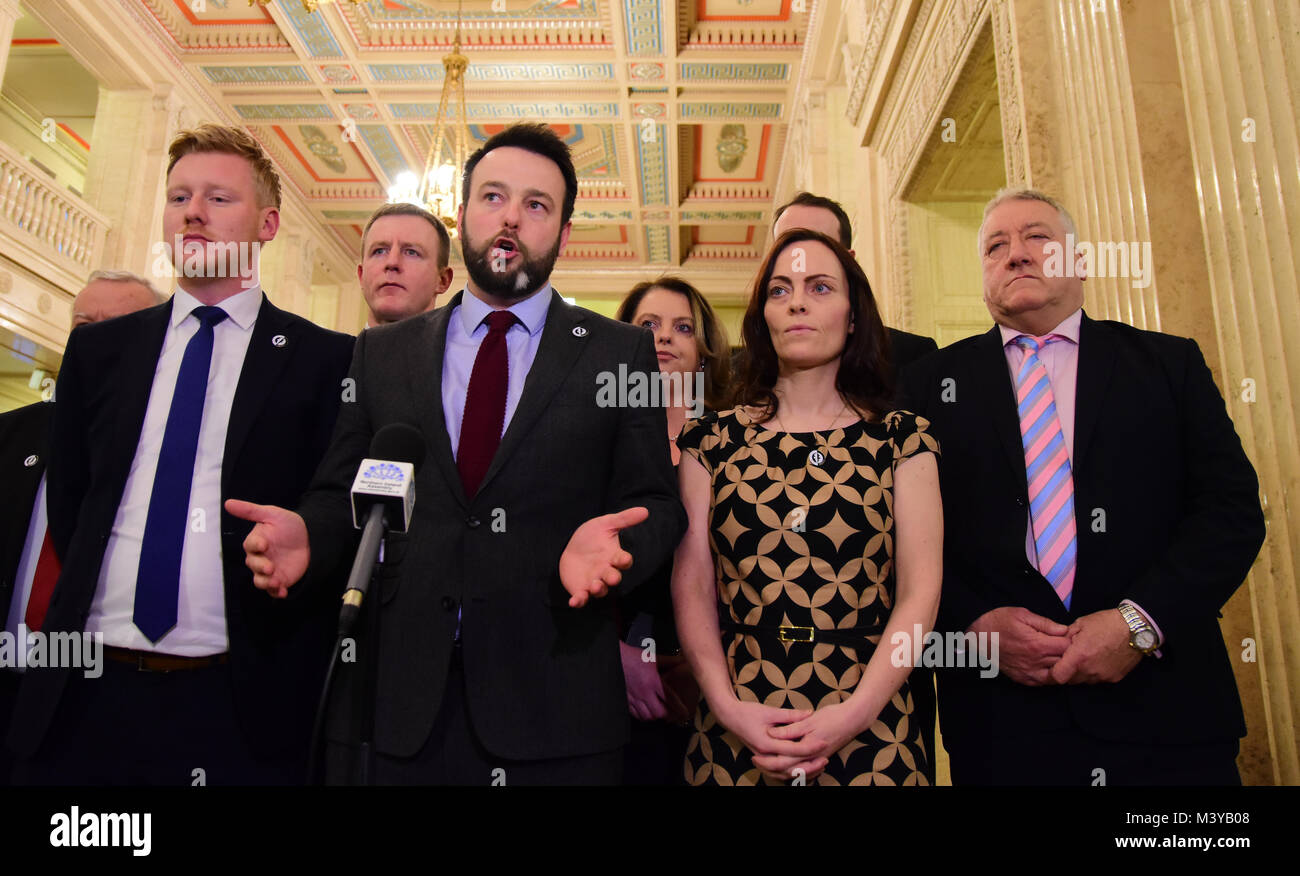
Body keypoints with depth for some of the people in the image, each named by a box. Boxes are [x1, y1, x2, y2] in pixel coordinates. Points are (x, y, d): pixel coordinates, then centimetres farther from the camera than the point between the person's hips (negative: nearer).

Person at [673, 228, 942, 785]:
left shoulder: (902, 439, 0)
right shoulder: (711, 441, 2)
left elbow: (918, 594, -4)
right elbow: (692, 589, -1)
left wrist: (855, 713, -15)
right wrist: (727, 706, -13)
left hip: (869, 733, 0)